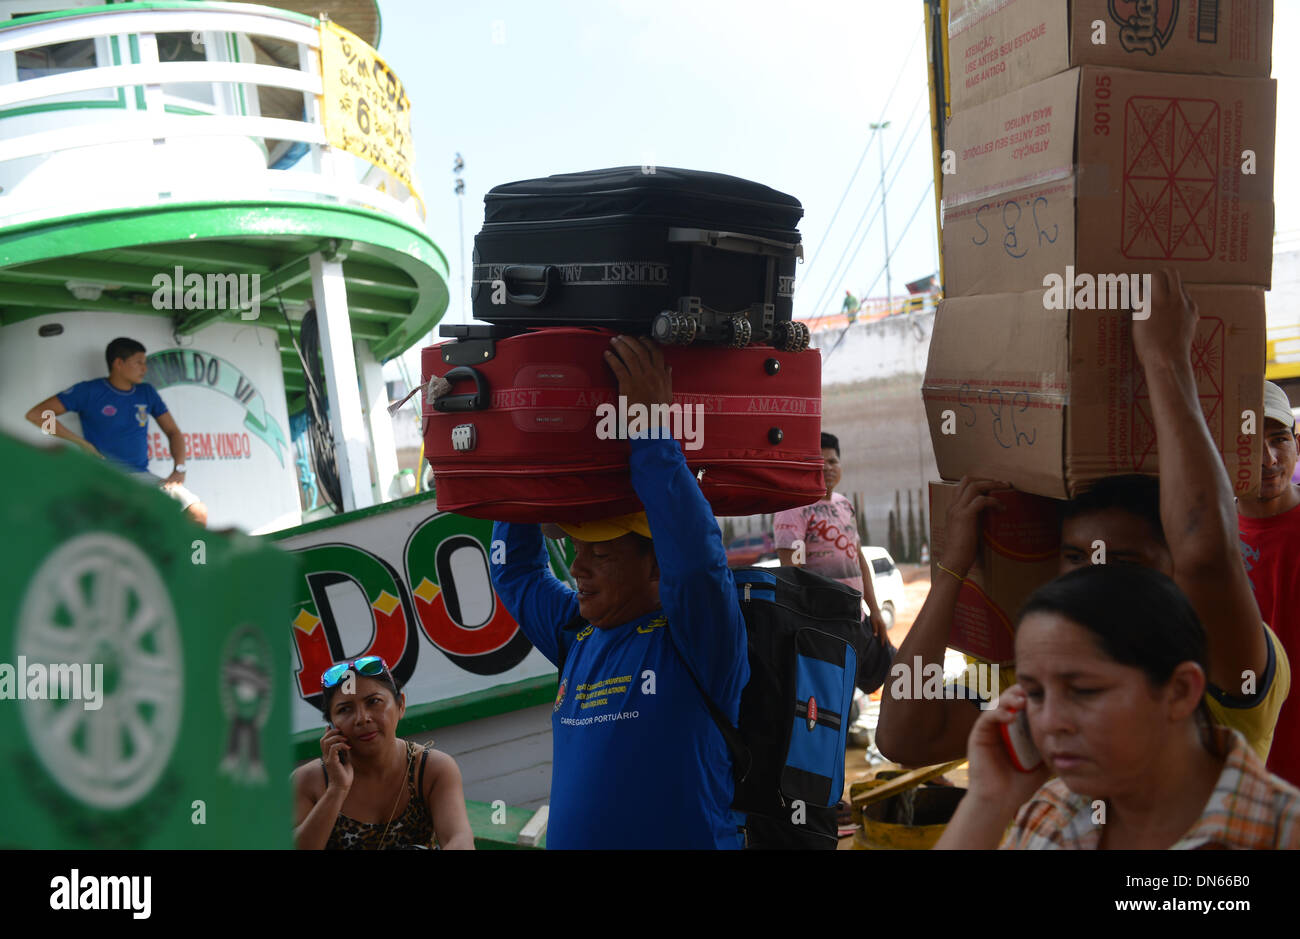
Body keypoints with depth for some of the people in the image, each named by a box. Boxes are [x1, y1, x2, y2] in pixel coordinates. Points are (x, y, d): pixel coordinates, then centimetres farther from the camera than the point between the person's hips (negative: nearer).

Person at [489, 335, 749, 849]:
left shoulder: (692, 639, -8)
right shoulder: (577, 637, 11)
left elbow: (694, 556, -25)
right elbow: (516, 571, 23)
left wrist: (652, 424, -22)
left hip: (685, 836, -6)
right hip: (567, 838, 6)